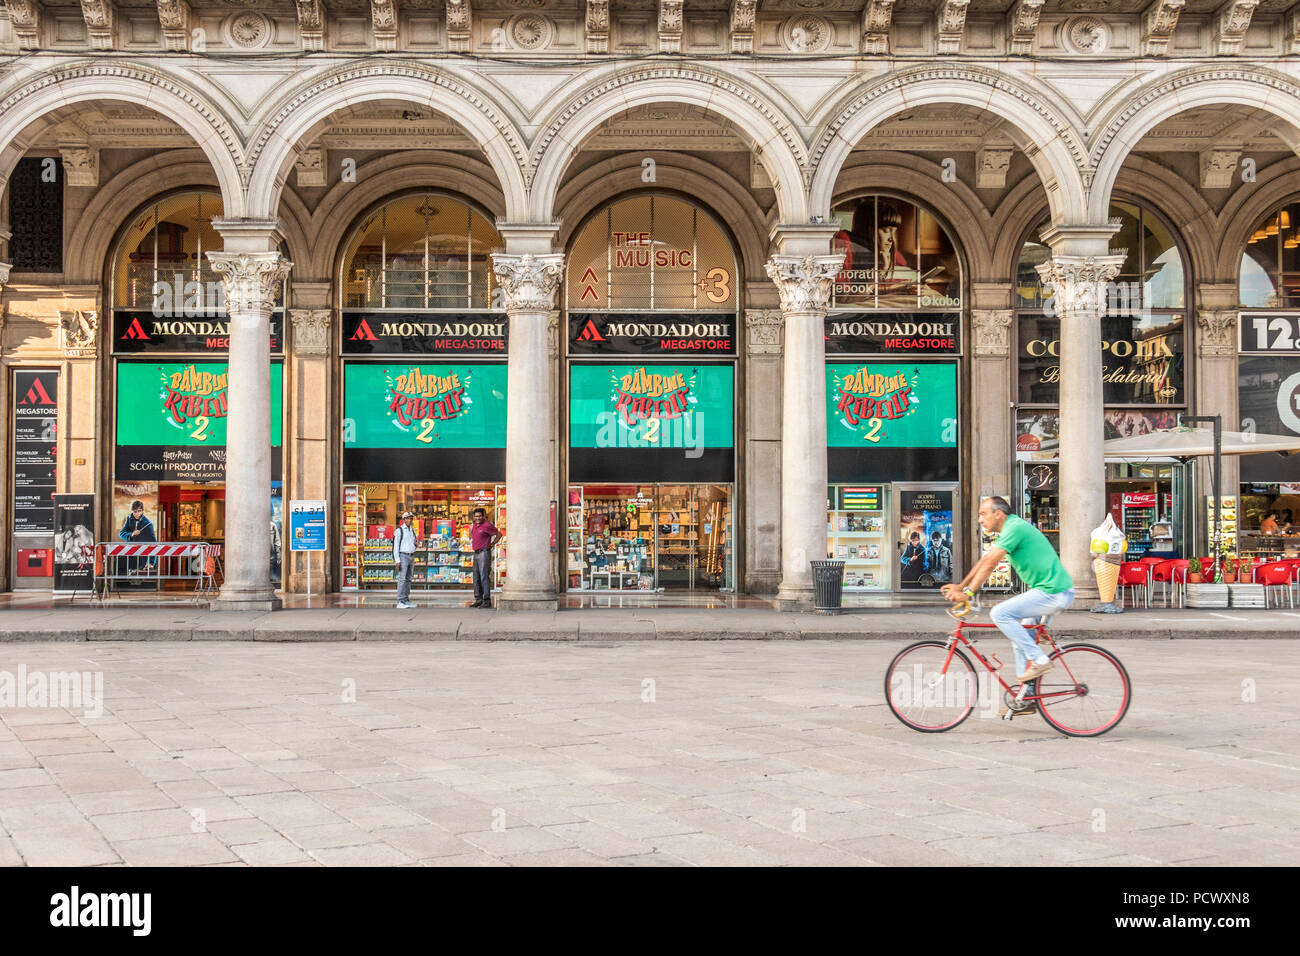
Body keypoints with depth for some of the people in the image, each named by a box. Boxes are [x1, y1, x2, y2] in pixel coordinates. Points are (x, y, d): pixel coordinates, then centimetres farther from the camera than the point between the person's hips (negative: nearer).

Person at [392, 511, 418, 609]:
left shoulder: (412, 530, 14)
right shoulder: (399, 531, -6)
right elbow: (396, 546, -9)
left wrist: (416, 543, -1)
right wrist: (397, 560, -16)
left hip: (411, 557, 7)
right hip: (403, 556, -7)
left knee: (408, 580, 7)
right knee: (402, 579, -11)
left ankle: (406, 600, 10)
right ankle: (400, 602, -13)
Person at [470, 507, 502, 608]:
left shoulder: (487, 525, -11)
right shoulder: (475, 526, 14)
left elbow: (499, 534, -5)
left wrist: (492, 545, -4)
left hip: (484, 553, -9)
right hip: (476, 553, 9)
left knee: (484, 577, -11)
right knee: (476, 578, 10)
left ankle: (487, 601, -12)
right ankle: (478, 600, 15)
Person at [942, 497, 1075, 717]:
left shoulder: (1014, 528, -15)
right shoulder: (1010, 529, 16)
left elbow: (990, 564, -20)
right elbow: (984, 561, 19)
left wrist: (968, 592, -19)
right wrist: (960, 586, 16)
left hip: (1053, 592, -11)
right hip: (1053, 591, 11)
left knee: (1000, 614, -16)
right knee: (1020, 637, 14)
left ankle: (1038, 660, -9)